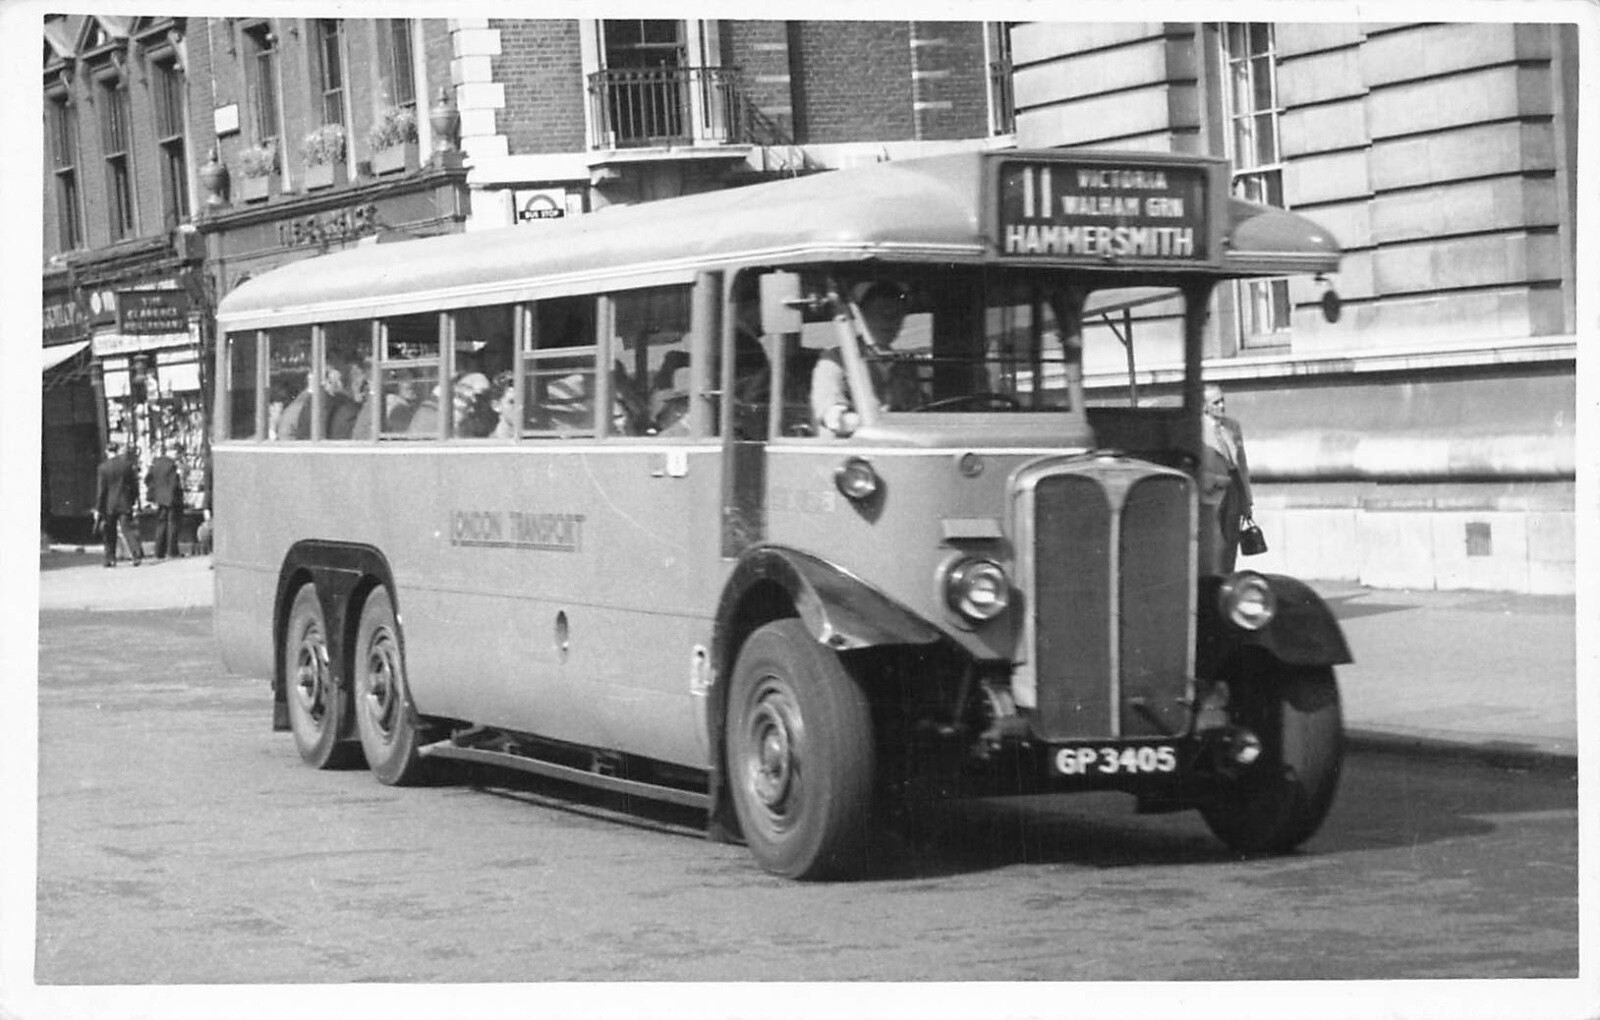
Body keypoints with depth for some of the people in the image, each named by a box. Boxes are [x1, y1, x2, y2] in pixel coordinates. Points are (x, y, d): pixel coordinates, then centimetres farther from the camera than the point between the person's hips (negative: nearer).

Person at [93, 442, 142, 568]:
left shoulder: (103, 467, -8)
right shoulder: (128, 464, -1)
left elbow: (100, 490, -6)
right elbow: (135, 484, 4)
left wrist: (98, 509, -3)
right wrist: (134, 500, 15)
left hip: (109, 505, -1)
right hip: (125, 504, 2)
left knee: (110, 534, 10)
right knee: (128, 529, 0)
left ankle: (110, 559, 11)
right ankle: (137, 554, -16)